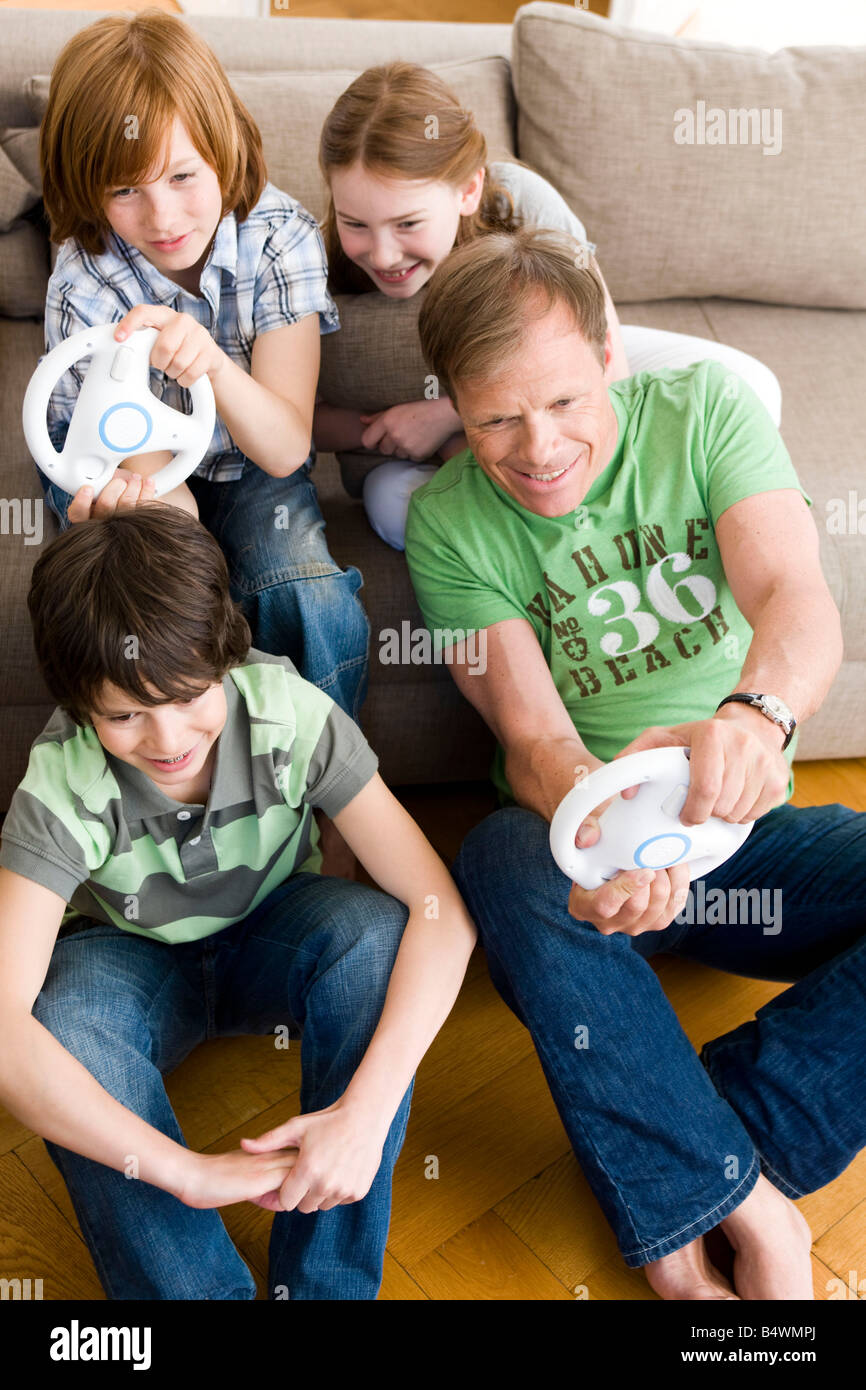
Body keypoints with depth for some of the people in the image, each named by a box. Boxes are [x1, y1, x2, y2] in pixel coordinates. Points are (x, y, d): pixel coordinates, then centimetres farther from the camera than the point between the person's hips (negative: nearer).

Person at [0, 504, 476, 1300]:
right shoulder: (64, 784, -29)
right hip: (136, 965, 0)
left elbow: (440, 911, -32)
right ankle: (199, 1290, -16)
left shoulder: (289, 713, -28)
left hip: (270, 938, 1)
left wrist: (365, 1110, -43)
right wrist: (187, 1172, -44)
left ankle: (324, 1283, -18)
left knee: (373, 932, -33)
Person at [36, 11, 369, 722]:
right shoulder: (84, 288, -24)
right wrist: (141, 501, -50)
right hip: (122, 455, 0)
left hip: (244, 457, 0)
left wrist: (212, 361, -48)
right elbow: (151, 460, -24)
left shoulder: (281, 236, -23)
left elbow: (286, 450, -28)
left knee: (316, 605, -27)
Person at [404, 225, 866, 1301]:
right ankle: (749, 1209, -22)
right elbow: (533, 737, -15)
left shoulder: (702, 408, -4)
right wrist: (606, 828, -40)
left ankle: (677, 1212, -19)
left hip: (747, 827, 2)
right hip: (596, 855, -1)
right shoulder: (450, 523, -6)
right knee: (506, 861, -36)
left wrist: (754, 711, -45)